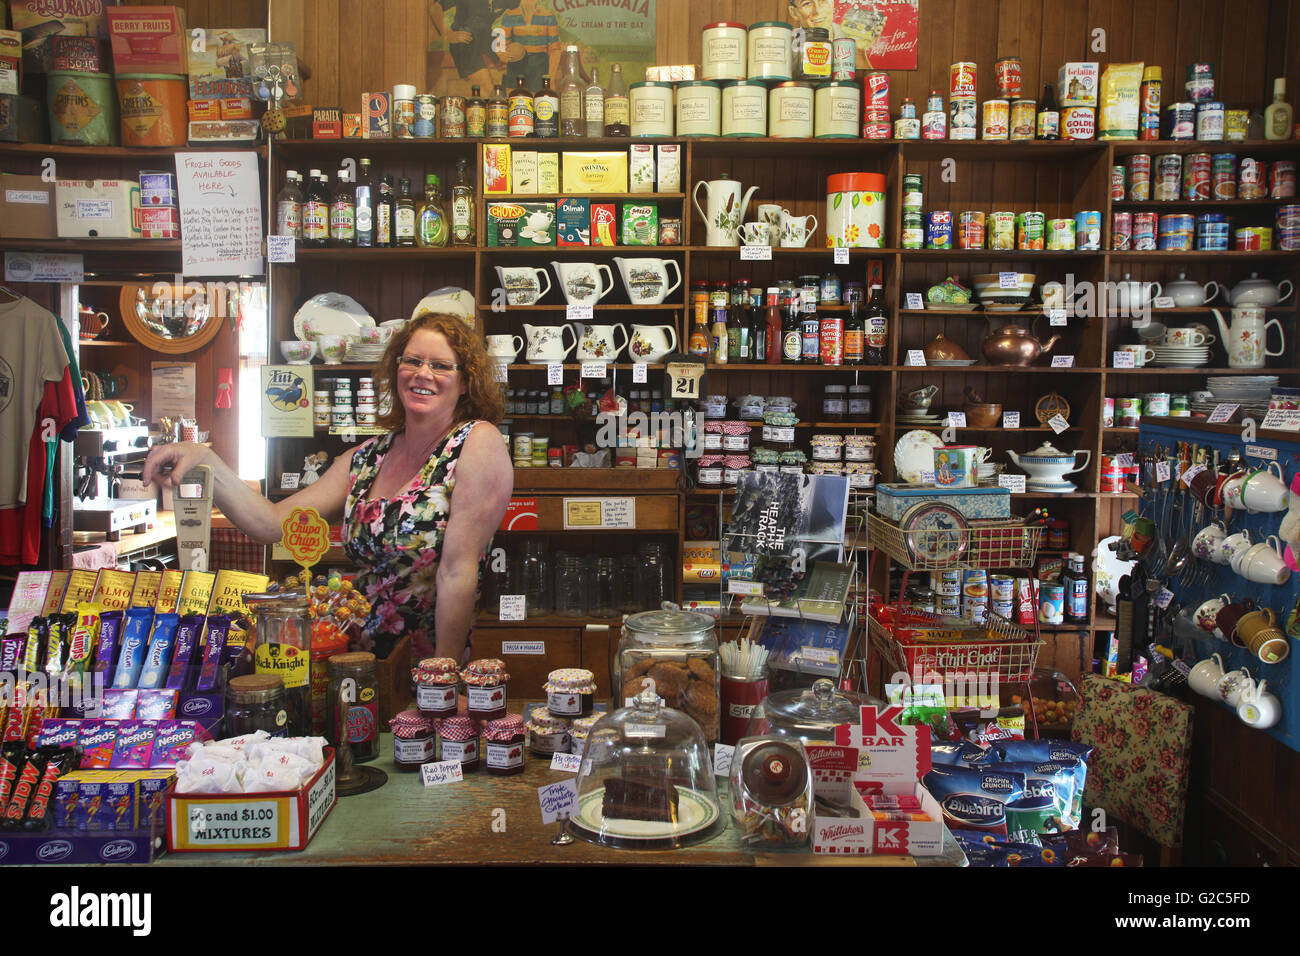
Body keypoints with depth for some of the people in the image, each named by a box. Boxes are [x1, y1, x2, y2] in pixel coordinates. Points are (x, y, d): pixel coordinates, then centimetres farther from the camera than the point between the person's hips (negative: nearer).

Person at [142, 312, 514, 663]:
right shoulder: (368, 458, 10)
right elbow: (273, 523, 3)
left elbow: (458, 572, -14)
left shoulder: (479, 442, -9)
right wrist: (205, 462, -9)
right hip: (365, 663, 6)